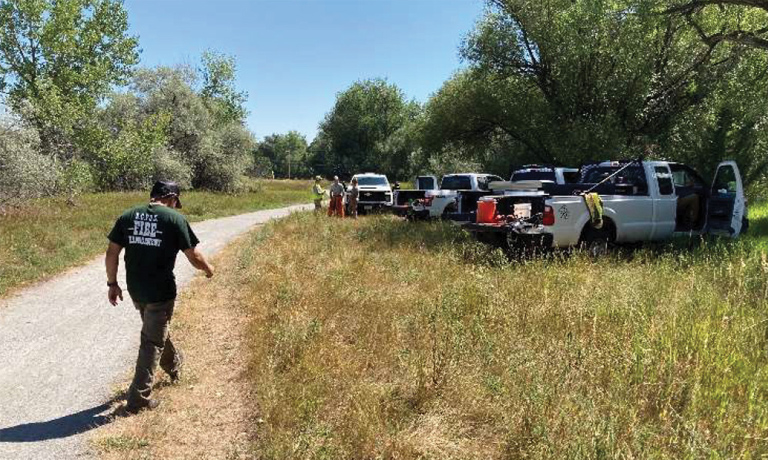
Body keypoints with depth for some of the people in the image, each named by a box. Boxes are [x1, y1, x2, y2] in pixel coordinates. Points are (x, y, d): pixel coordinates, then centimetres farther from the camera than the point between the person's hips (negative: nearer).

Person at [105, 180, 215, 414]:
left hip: (135, 290, 6)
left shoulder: (127, 216, 3)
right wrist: (208, 269, 10)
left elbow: (112, 253, 3)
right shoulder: (174, 219, -11)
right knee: (152, 342, 6)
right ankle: (138, 398, 9)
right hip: (161, 291, -6)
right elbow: (194, 257, -10)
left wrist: (112, 283, 13)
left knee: (157, 331, 27)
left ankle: (174, 366, 49)